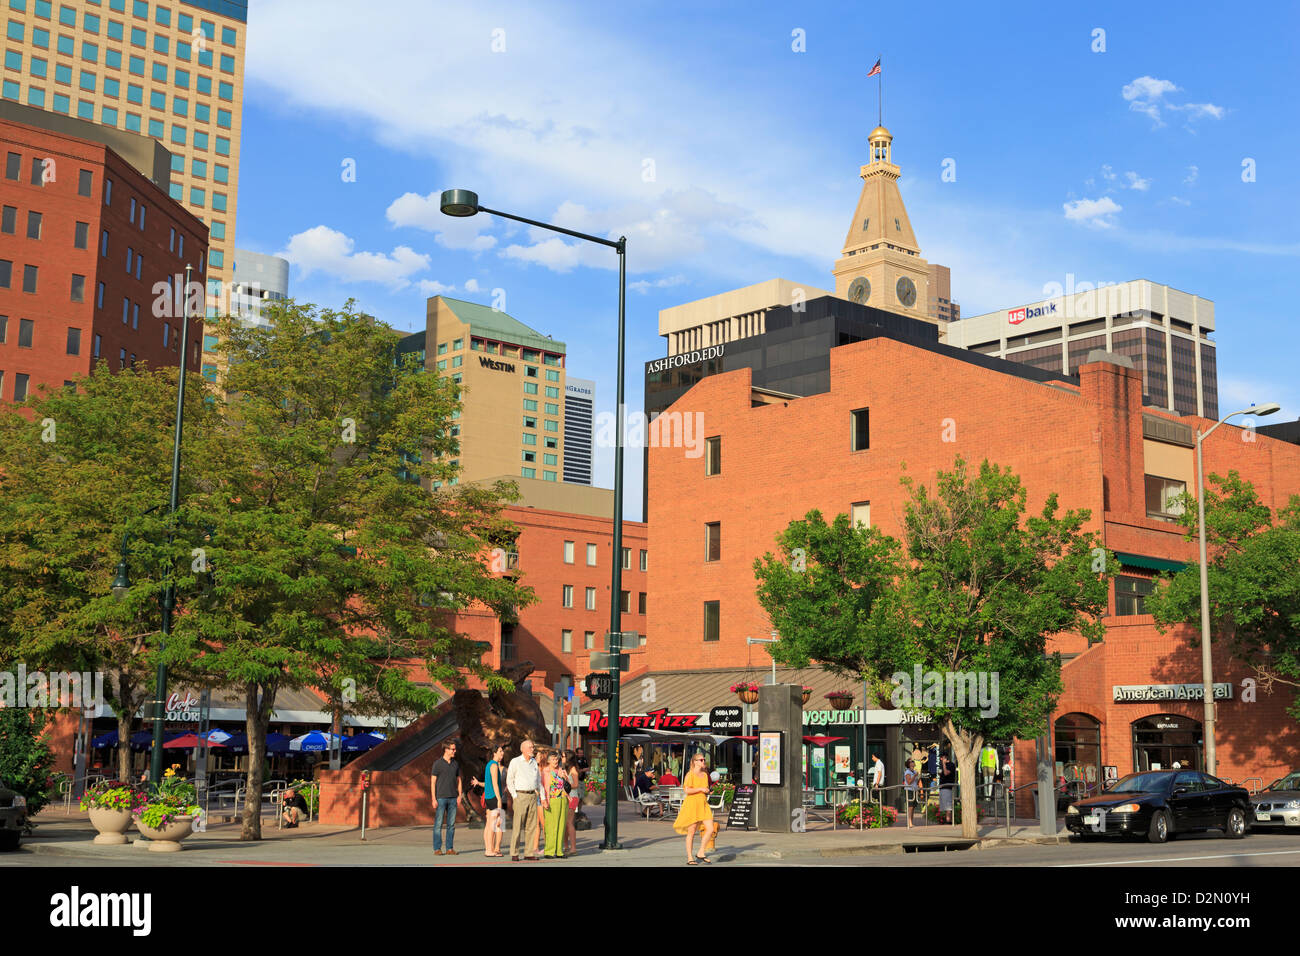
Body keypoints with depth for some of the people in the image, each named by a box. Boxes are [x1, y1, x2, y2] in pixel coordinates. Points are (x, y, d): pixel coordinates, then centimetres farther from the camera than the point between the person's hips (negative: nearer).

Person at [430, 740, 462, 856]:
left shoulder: (455, 764, 12)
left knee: (451, 824, 4)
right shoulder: (437, 763, -3)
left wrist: (460, 795, 4)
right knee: (438, 824, -3)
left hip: (453, 798, 4)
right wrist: (434, 798, -10)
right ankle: (437, 848, 1)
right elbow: (433, 782, -3)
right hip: (441, 797, -4)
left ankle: (450, 848, 8)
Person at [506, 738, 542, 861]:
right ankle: (514, 854, -5)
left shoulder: (534, 762, 15)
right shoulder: (515, 762, -1)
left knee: (531, 826, 4)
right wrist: (514, 796, -8)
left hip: (532, 796, 5)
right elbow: (509, 781, -1)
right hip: (520, 796, -5)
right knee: (518, 826, -7)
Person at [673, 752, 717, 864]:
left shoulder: (704, 774, 14)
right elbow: (687, 790, -16)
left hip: (703, 804, 6)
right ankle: (690, 858, 6)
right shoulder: (690, 774, -7)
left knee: (711, 829, -5)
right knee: (691, 832, -2)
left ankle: (701, 853, 8)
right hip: (692, 804, -6)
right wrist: (701, 789, -14)